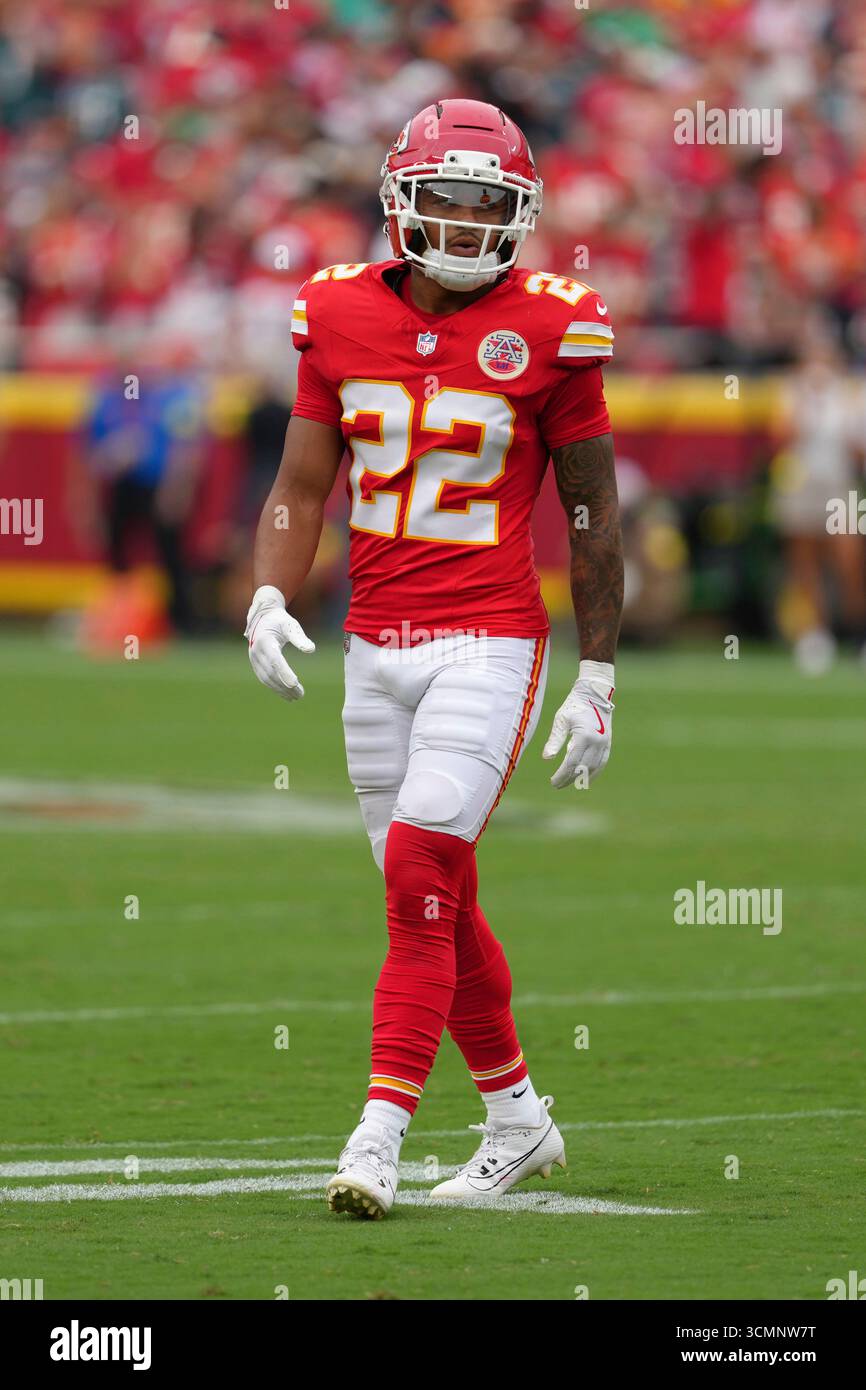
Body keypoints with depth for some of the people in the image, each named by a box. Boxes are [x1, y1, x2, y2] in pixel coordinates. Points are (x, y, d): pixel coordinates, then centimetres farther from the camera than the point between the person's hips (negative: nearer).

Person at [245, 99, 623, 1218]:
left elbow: (592, 515, 1)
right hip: (375, 648, 5)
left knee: (423, 874, -17)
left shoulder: (549, 330, -6)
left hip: (489, 642, -4)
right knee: (435, 900, 11)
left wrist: (597, 677, 1)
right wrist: (269, 600, -8)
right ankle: (517, 1119, 28)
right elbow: (301, 485, 9)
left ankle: (377, 1138, -16)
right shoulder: (342, 316, 4)